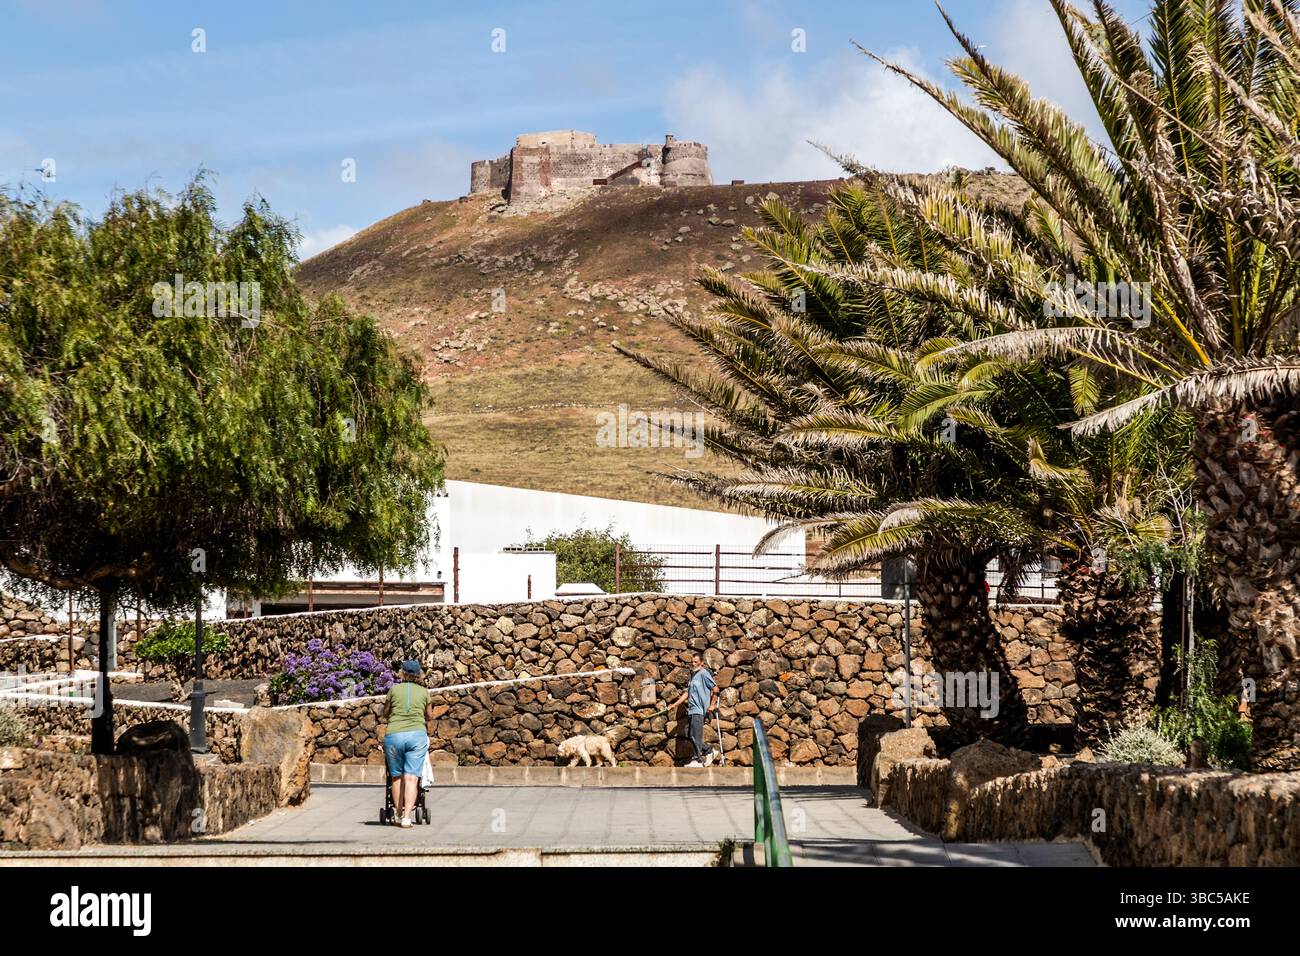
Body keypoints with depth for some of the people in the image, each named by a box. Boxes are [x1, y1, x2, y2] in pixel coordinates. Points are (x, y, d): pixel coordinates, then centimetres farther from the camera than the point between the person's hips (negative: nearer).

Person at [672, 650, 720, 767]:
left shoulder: (704, 673, -6)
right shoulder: (693, 675, 20)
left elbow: (715, 689, -10)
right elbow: (687, 693, 23)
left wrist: (712, 705, -12)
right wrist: (676, 705, 18)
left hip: (699, 710, -9)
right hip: (691, 710, 9)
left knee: (695, 736, -9)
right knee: (690, 736, 8)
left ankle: (698, 760, -4)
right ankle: (710, 751, 20)